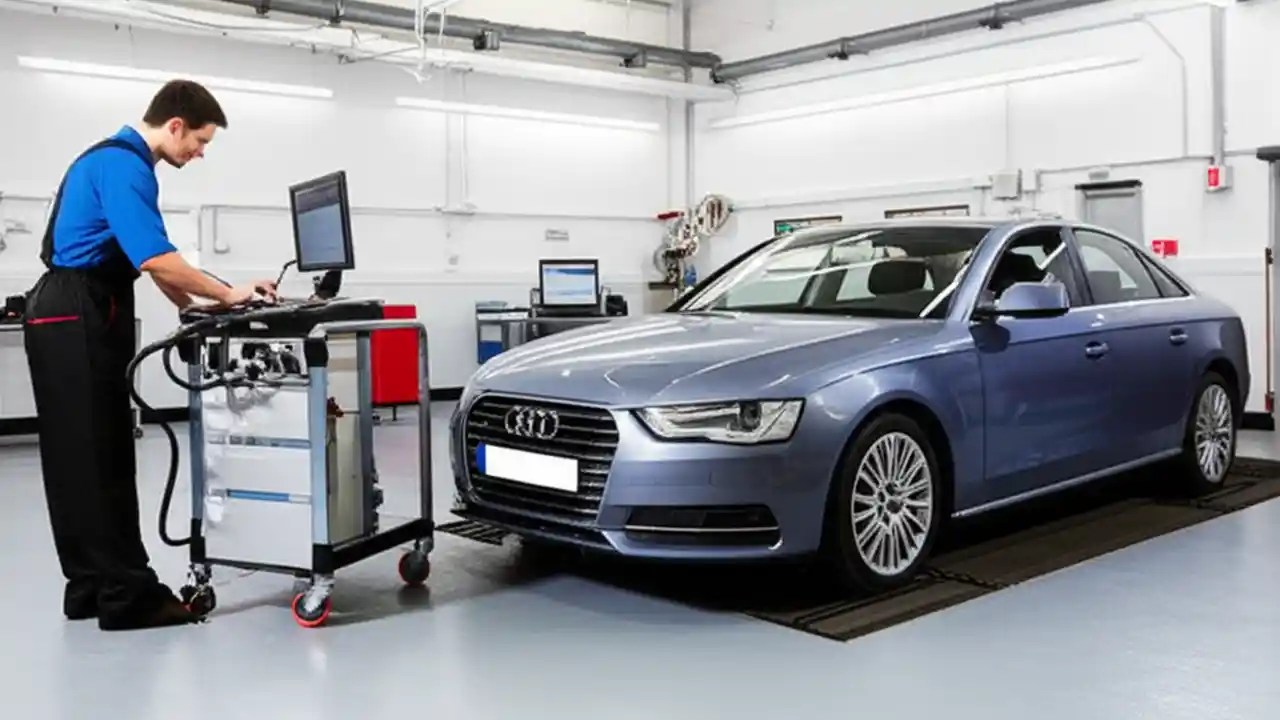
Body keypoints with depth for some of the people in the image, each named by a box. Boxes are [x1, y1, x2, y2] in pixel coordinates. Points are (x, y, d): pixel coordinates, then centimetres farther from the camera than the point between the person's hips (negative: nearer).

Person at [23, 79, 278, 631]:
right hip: (77, 322, -11)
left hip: (77, 319, 11)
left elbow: (145, 257, 23)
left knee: (81, 460, 11)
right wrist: (227, 295, -14)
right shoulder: (122, 164, -15)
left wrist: (195, 307, 16)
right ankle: (127, 595, -4)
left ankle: (91, 585, 17)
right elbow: (155, 258, -24)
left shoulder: (120, 160, 19)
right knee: (100, 461, -8)